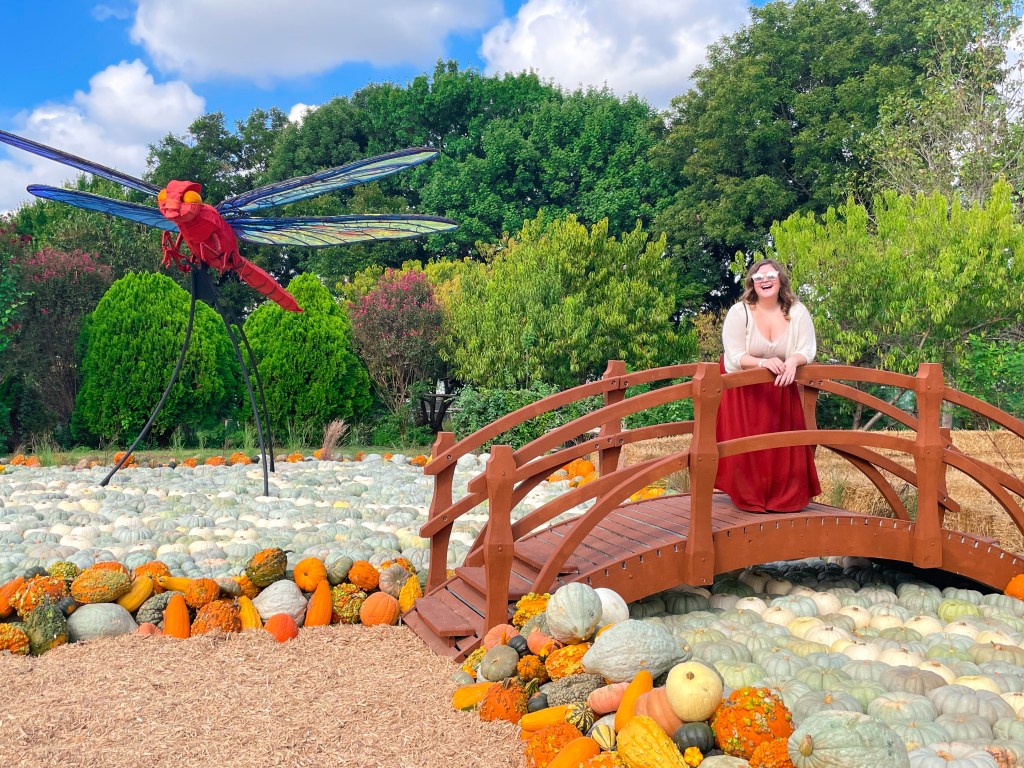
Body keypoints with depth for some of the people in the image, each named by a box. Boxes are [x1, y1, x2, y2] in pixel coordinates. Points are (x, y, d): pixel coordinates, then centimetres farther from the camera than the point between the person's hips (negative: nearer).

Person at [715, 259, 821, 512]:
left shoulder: (797, 311, -8)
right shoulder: (739, 312, -15)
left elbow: (808, 349, -10)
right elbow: (735, 357, -19)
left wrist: (793, 361, -34)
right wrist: (763, 362, -38)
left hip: (781, 390, 2)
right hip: (742, 390, -2)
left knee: (784, 445, 1)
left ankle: (785, 497, 18)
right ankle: (748, 498, 12)